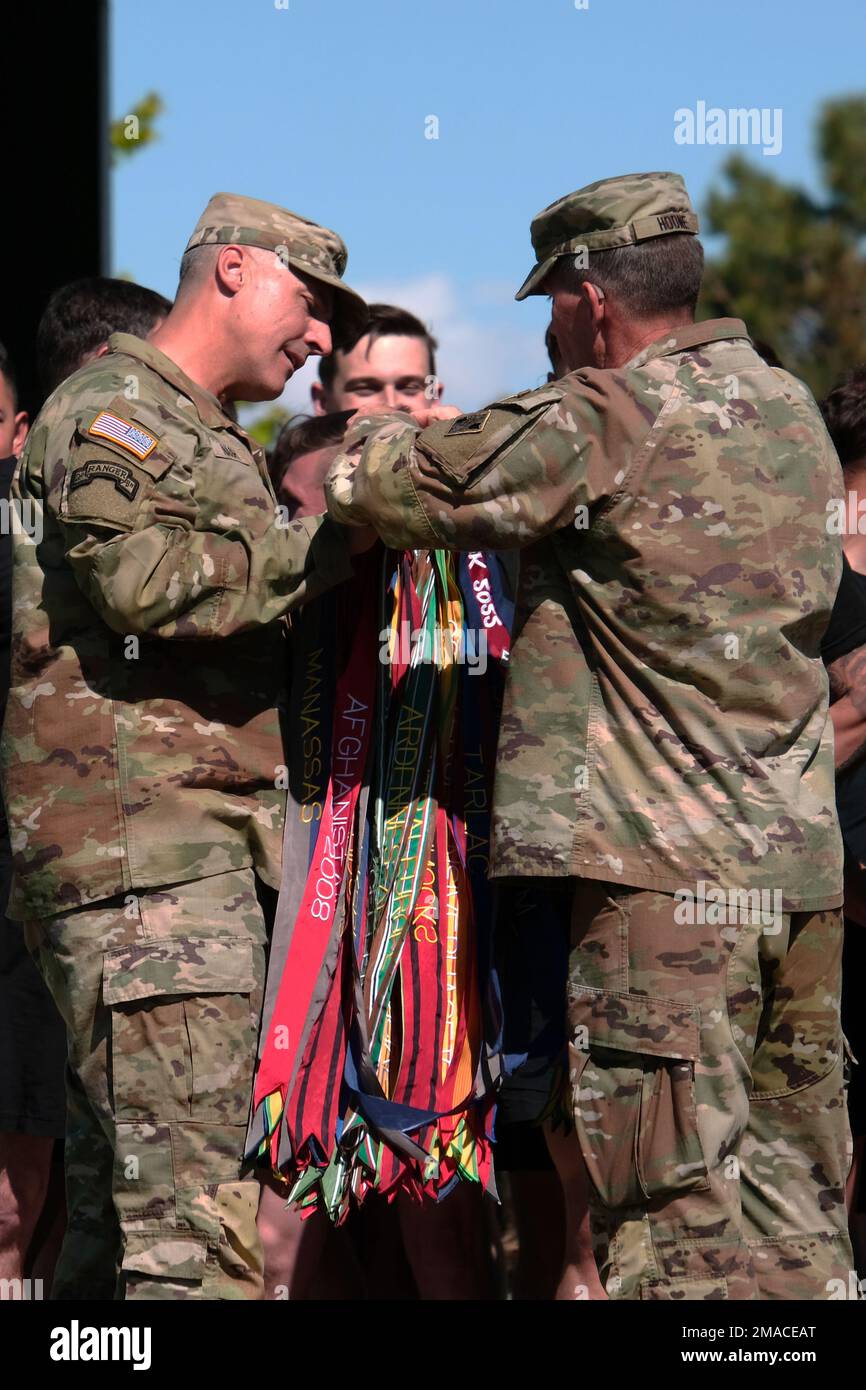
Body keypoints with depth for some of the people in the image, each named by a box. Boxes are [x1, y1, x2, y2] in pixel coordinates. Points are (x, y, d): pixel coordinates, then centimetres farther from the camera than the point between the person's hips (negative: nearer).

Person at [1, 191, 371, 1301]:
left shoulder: (211, 440, 28)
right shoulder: (111, 406, -4)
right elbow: (145, 577, -21)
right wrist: (327, 544, -15)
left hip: (208, 845, 10)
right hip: (136, 839, -10)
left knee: (119, 1195, 11)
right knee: (197, 1208, -18)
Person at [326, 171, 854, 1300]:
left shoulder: (598, 425, -11)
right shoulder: (791, 411, 13)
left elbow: (370, 482, -9)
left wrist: (401, 430, 16)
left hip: (664, 867, -7)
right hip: (800, 867, 7)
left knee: (672, 1218, -6)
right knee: (789, 1220, 11)